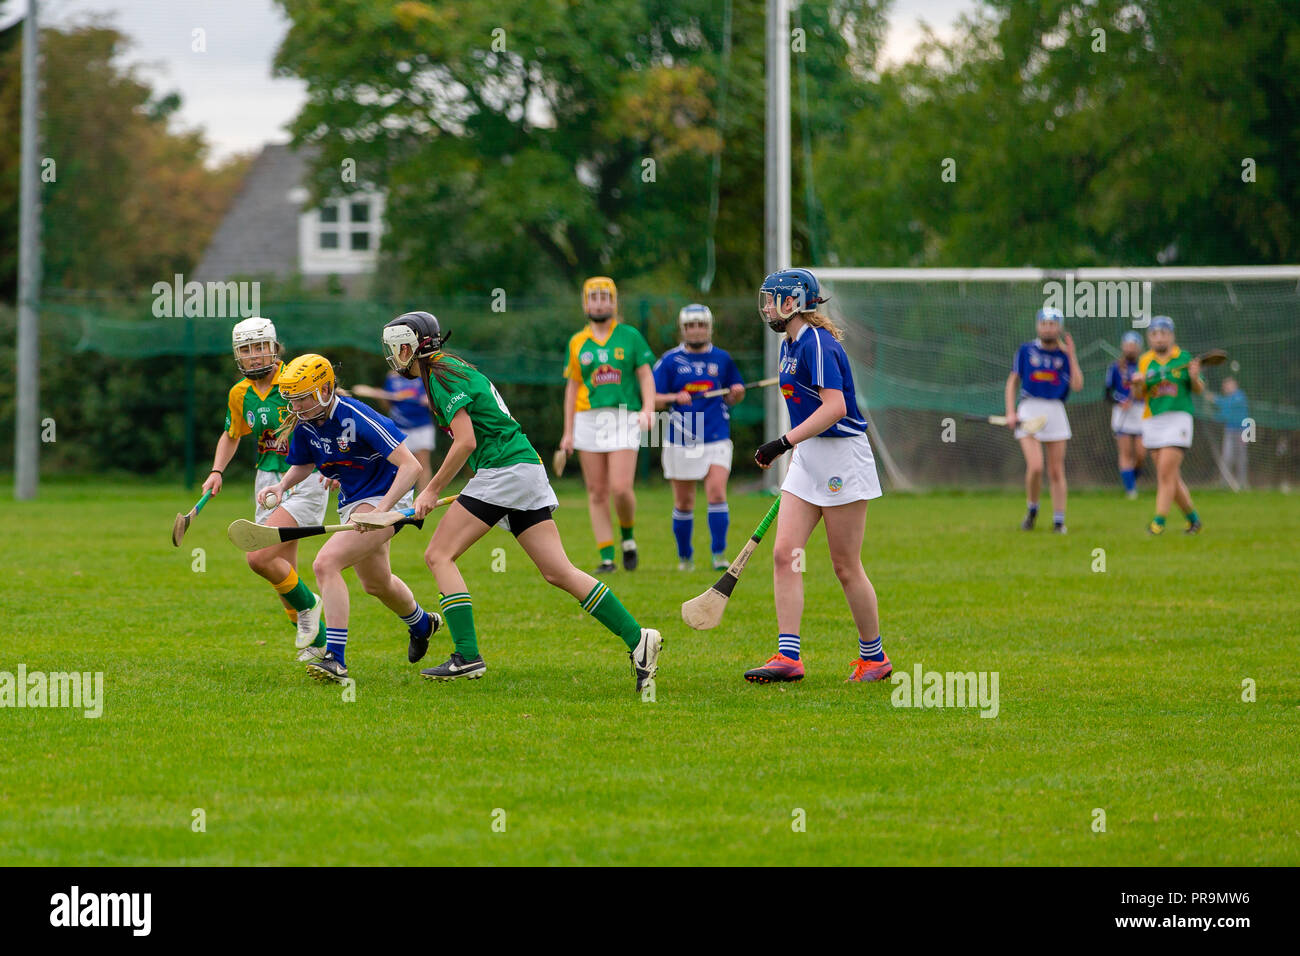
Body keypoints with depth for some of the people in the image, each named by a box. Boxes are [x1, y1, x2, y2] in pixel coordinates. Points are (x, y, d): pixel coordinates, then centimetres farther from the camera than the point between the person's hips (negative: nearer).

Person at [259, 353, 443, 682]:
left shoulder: (358, 418, -27)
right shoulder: (304, 425, -5)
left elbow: (410, 466, -28)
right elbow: (303, 464, 16)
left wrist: (380, 511, -37)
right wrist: (281, 486, -6)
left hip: (384, 500, -9)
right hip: (352, 504, 9)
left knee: (325, 564, -27)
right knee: (376, 584, 29)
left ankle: (335, 660, -28)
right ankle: (421, 624, 61)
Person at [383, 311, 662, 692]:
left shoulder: (442, 378, -8)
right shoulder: (452, 370, 21)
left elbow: (466, 443, -15)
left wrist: (432, 490, -8)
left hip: (503, 471, -9)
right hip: (526, 469, 9)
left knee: (439, 555, -7)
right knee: (559, 572, 3)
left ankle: (467, 656, -14)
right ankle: (637, 638, -4)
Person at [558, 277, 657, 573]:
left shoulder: (630, 336, 5)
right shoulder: (578, 343, 11)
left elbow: (646, 376, 3)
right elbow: (572, 387, 12)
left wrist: (648, 409, -14)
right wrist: (568, 432, 8)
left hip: (624, 420, -2)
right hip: (588, 419, 2)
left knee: (620, 489, -14)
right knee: (597, 493, 0)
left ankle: (628, 537, 14)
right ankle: (606, 557, 4)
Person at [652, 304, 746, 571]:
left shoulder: (721, 359, 8)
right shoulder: (670, 361, 2)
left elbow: (732, 397, 18)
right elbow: (652, 398, 0)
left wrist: (736, 393, -5)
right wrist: (675, 397, -18)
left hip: (716, 439, 0)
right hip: (680, 441, 0)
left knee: (717, 494, -14)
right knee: (683, 503, 7)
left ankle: (719, 554, -11)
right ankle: (685, 556, 22)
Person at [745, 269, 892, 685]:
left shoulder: (818, 343, -17)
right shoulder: (790, 346, 13)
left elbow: (835, 406, -25)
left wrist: (785, 442, -28)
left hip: (842, 455, -9)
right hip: (807, 459, 9)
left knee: (846, 567, -1)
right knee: (784, 554, -2)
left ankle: (874, 657, 13)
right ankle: (788, 657, -5)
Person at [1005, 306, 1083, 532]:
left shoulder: (1064, 355, 7)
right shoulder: (1026, 351, 5)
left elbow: (1077, 385, -5)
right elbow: (1012, 382, 9)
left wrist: (1071, 355, -6)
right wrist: (1010, 412, -1)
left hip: (1055, 411, 2)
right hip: (1029, 411, -2)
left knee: (1056, 471, 3)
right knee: (1035, 467, -17)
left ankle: (1059, 521, 10)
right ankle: (1031, 509, 7)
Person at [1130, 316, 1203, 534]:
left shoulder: (1184, 358, 1)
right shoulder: (1145, 361, 9)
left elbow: (1199, 389, 6)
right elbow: (1138, 396, 8)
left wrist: (1195, 377, -15)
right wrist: (1137, 384, -13)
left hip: (1178, 419, -4)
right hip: (1152, 421, 4)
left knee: (1166, 473, -13)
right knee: (1172, 477, 7)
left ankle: (1159, 522, -12)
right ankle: (1193, 518, 21)